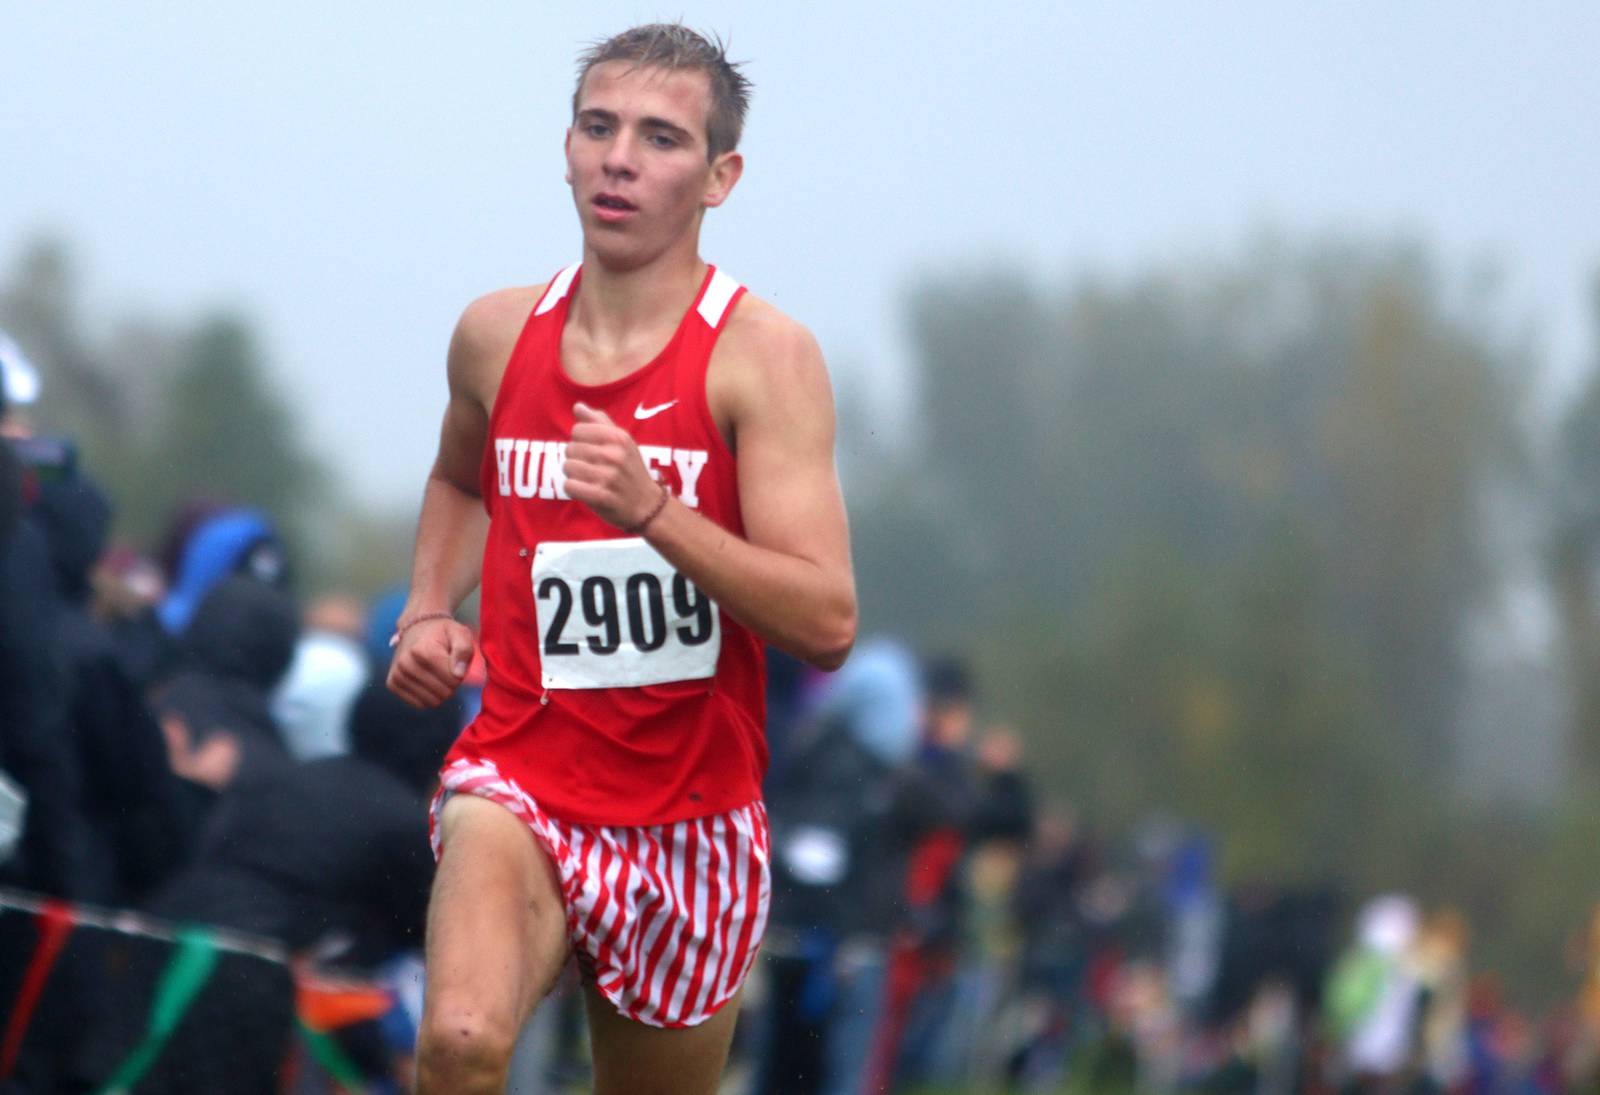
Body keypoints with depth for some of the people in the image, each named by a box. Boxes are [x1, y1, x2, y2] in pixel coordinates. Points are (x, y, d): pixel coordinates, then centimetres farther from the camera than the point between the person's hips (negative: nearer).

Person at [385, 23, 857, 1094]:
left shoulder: (762, 355, -10)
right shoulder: (497, 333, 4)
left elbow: (827, 624, -19)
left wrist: (655, 511, -30)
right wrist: (429, 611, 10)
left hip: (688, 825, -1)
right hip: (518, 785, 1)